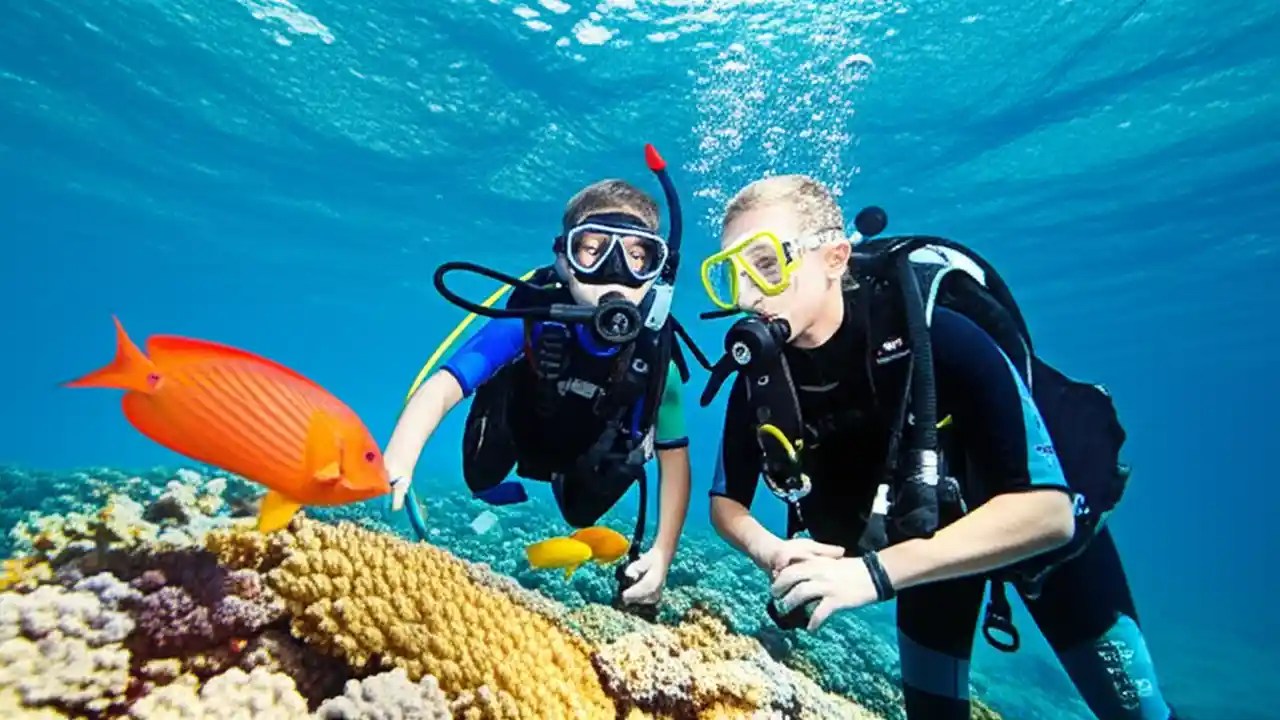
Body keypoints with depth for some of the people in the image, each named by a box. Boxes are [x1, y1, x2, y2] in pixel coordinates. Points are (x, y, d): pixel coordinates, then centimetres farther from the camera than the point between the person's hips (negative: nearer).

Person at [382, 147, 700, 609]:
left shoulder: (656, 355, -32)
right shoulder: (531, 321, -39)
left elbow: (673, 457, -20)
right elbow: (446, 385, -46)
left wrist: (661, 554, -26)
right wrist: (396, 462, -66)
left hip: (587, 465, 1)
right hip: (513, 443, -1)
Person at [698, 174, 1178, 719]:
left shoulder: (937, 333, -38)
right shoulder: (759, 372, -24)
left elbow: (1047, 508, -38)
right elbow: (726, 500, -11)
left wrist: (875, 573, -45)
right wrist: (770, 551, -33)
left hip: (1048, 522, -3)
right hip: (926, 536, 3)